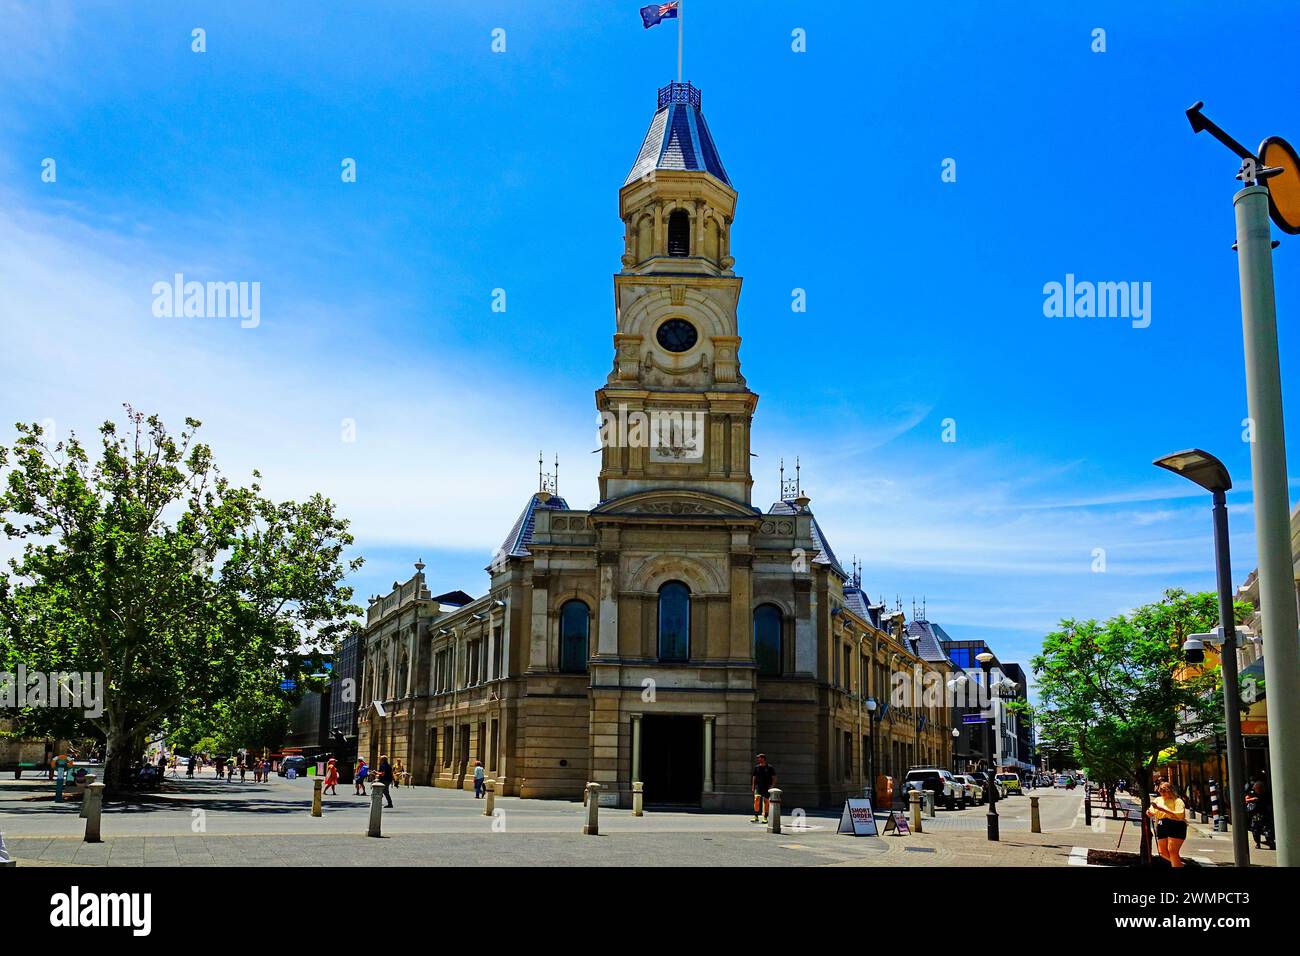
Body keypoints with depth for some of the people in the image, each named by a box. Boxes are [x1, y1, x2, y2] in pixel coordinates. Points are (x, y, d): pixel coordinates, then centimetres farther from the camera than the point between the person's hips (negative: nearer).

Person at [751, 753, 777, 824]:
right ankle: (756, 817, -14)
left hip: (767, 787, -2)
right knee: (756, 798, -16)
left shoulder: (770, 767, 0)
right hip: (758, 786, 2)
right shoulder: (756, 767, 10)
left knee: (766, 801, 1)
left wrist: (772, 786, -10)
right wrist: (753, 786, 10)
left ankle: (765, 818, 12)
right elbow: (754, 777, 16)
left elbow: (774, 778, 1)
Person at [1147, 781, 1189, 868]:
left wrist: (1163, 809, -24)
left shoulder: (1177, 801, -3)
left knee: (1172, 851, -14)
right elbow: (1151, 813, 12)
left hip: (1176, 828, -6)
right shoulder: (1158, 800, 14)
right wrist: (1149, 813, -13)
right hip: (1161, 828, 6)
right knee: (1163, 852, 6)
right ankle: (1178, 861, 31)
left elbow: (1179, 815, -18)